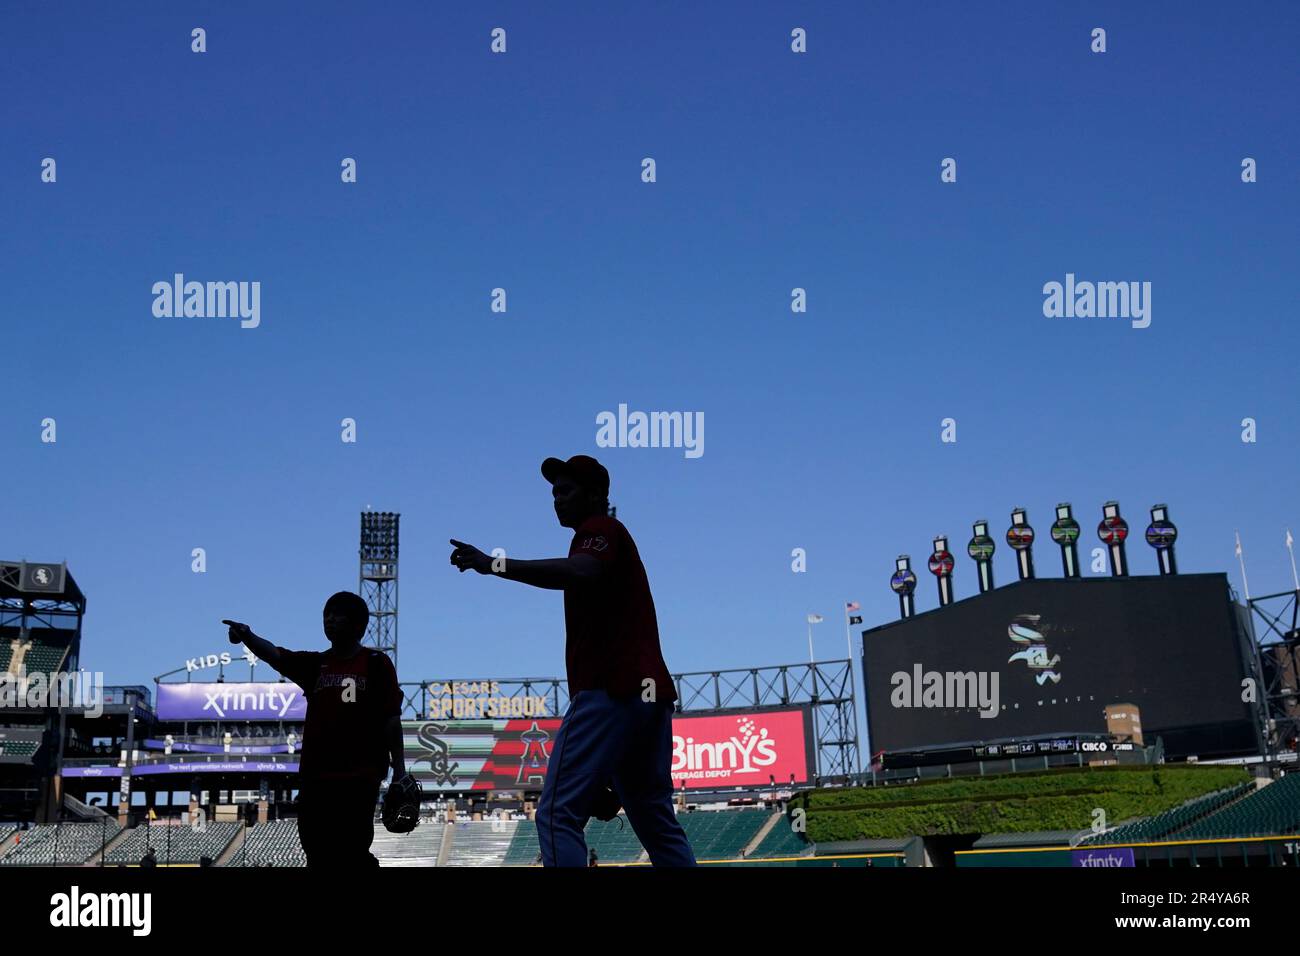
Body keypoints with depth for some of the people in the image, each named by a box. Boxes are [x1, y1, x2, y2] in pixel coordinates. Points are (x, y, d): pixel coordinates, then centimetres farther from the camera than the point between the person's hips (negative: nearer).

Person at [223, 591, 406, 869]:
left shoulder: (375, 663, 3)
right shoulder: (315, 664, 15)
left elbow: (391, 718, -1)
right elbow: (275, 655, -2)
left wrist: (399, 771, -6)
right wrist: (248, 637, -23)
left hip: (358, 778, -5)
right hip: (314, 776, 5)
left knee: (352, 854, -8)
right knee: (318, 853, 7)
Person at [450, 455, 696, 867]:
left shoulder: (600, 529, -2)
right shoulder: (612, 536, 28)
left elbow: (583, 572, -25)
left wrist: (495, 565, -29)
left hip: (609, 690, -10)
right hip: (651, 692, 10)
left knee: (557, 814, -13)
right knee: (658, 822, 13)